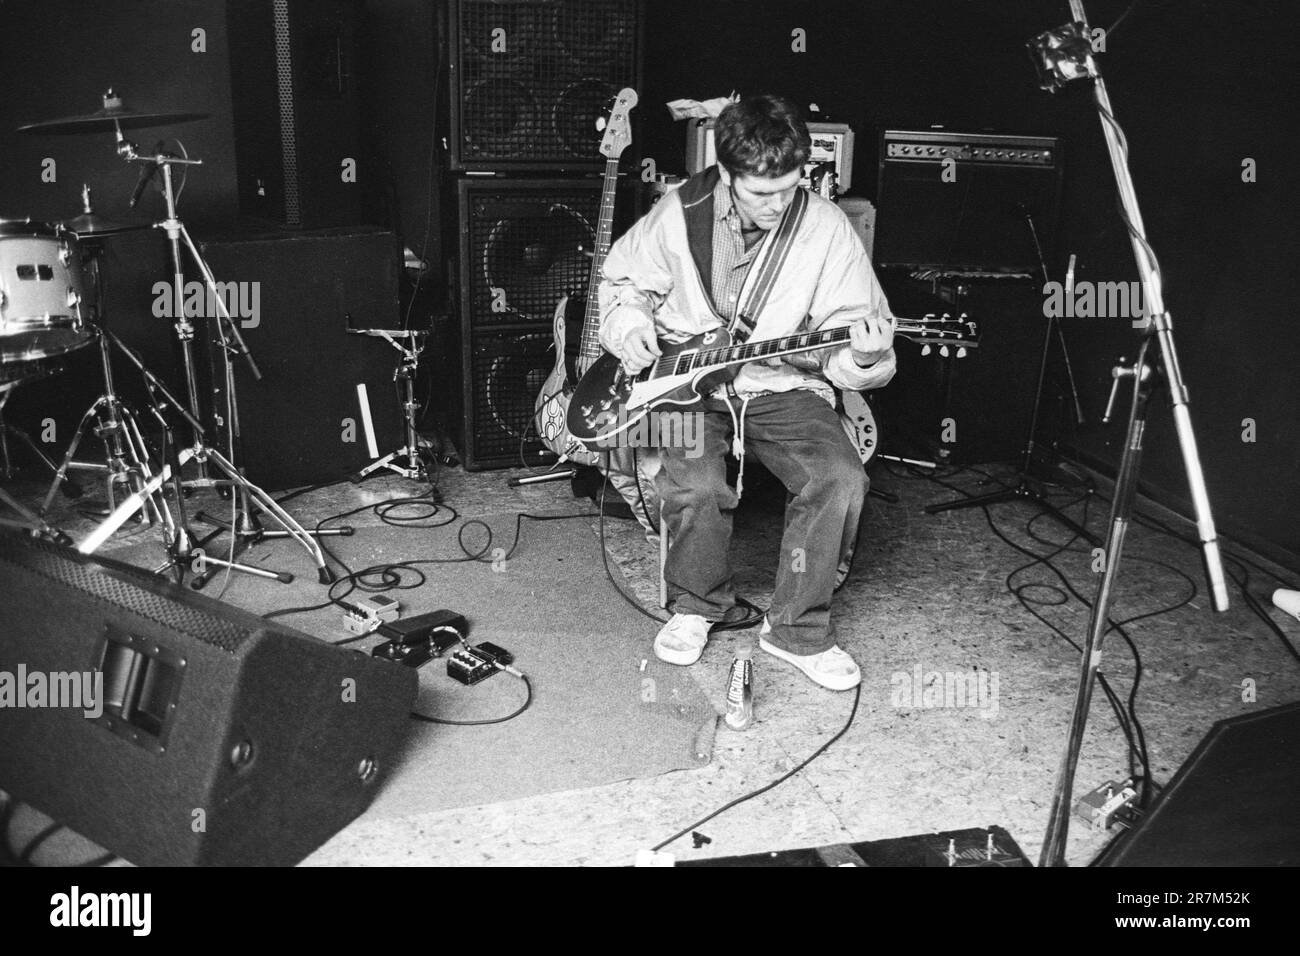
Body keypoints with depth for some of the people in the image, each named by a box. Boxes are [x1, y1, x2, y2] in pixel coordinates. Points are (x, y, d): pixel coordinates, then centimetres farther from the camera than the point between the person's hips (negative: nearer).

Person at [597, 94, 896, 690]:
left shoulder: (826, 228, -5)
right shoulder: (680, 214, -4)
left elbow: (853, 332, -3)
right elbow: (623, 280, 14)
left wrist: (861, 357, -26)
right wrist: (629, 325, -6)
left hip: (784, 387, 1)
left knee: (841, 480, -25)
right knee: (697, 485, -31)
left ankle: (798, 628, -3)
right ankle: (697, 607, 2)